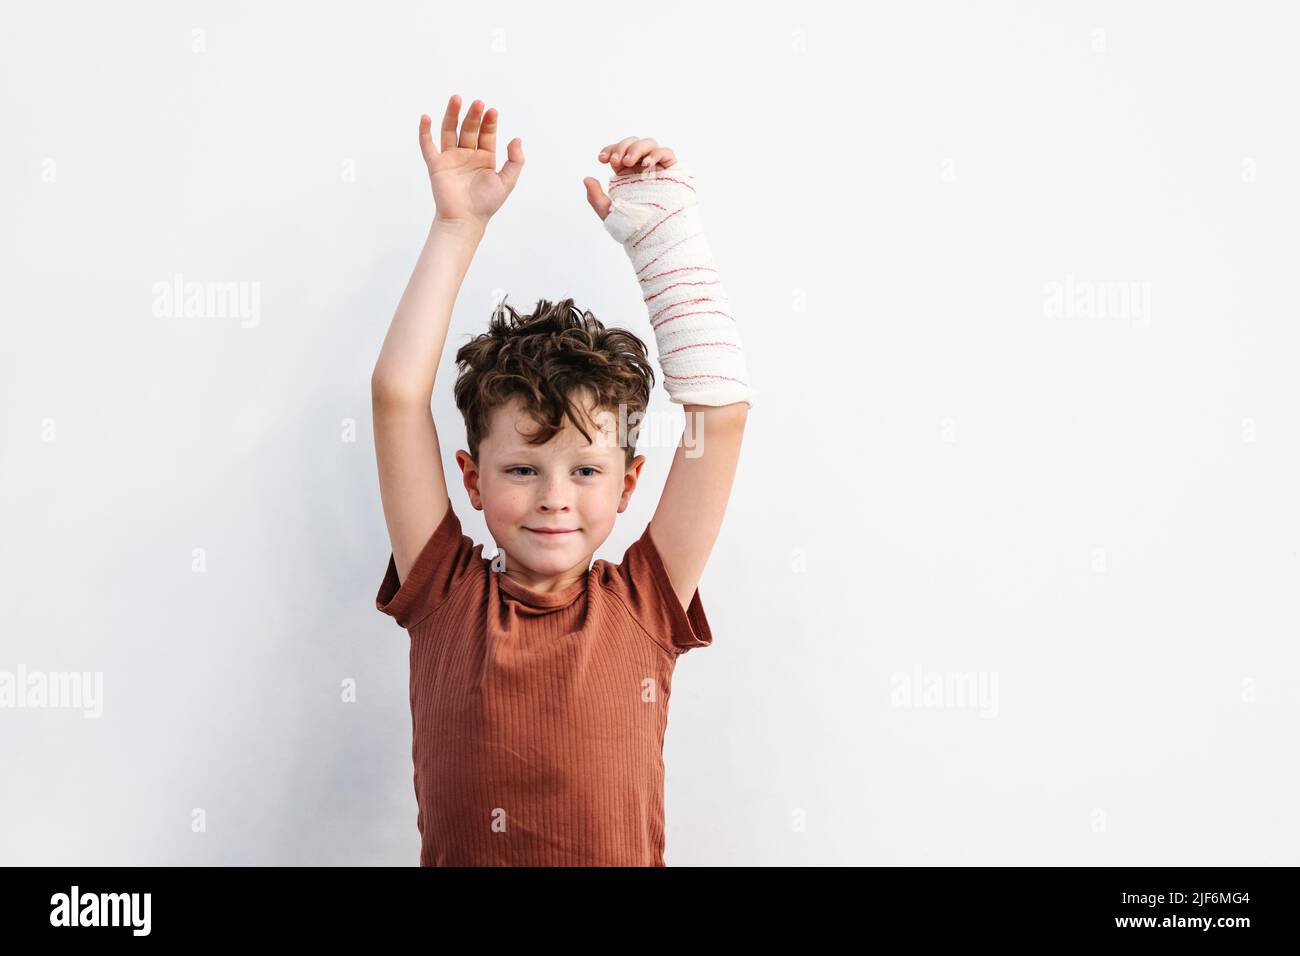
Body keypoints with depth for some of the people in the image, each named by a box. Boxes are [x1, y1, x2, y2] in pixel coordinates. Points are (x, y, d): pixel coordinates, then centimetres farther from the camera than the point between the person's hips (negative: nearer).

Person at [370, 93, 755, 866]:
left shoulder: (645, 606, 0)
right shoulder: (446, 596, 0)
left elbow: (721, 407, -2)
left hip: (622, 852, 1)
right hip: (461, 853, 0)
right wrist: (459, 226, -1)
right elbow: (398, 392, -4)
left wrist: (664, 230, 0)